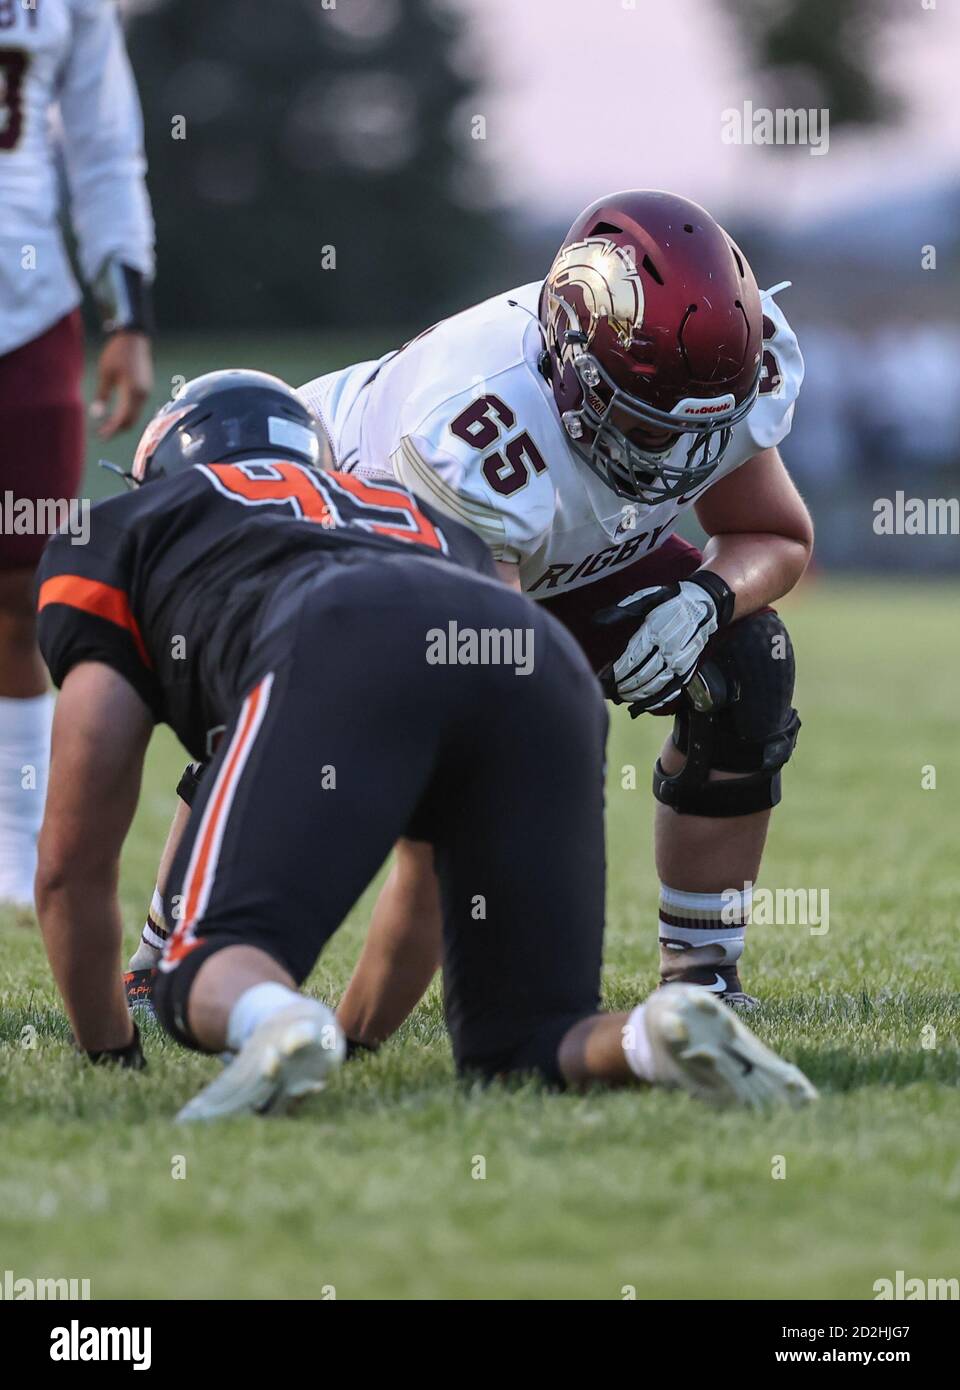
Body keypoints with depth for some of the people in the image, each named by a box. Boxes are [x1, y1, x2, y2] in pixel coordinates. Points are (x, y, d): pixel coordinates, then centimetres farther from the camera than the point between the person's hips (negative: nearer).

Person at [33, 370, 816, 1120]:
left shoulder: (121, 528, 34)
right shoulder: (428, 523, 46)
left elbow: (74, 860, 32)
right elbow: (432, 851, 49)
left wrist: (110, 1054, 42)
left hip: (339, 666, -4)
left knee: (212, 968, -2)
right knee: (525, 1047, 13)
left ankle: (273, 1021, -35)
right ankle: (652, 1038, -18)